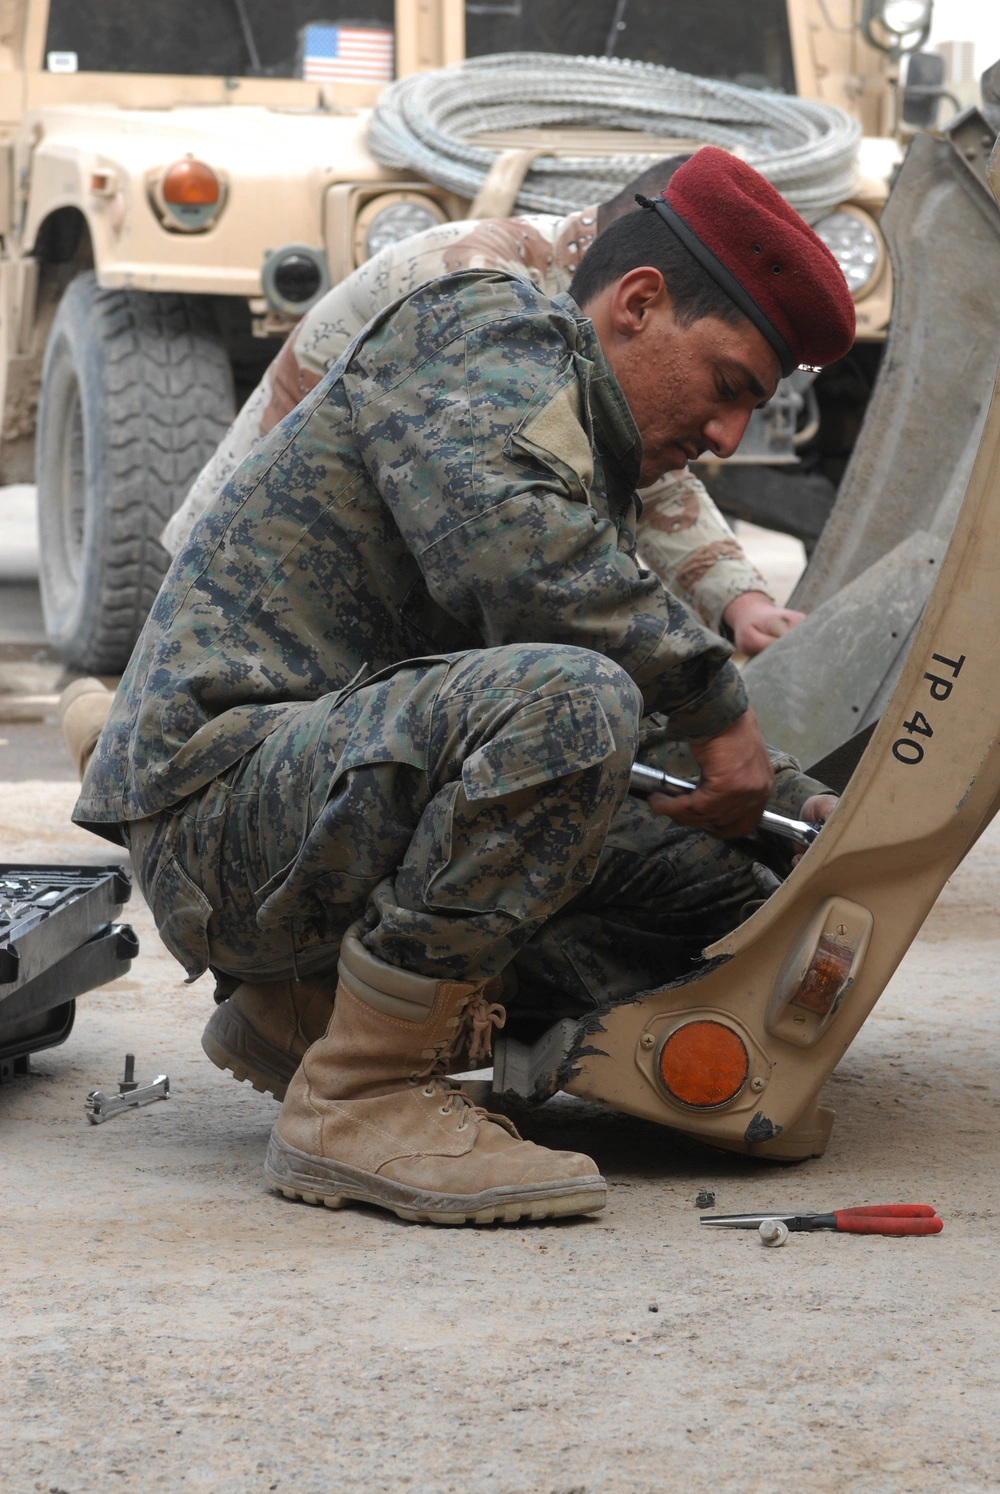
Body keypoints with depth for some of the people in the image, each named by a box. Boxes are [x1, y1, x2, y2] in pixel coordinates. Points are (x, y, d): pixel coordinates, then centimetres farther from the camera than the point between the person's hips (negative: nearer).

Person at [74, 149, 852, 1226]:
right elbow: (501, 550, -25)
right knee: (563, 697, -34)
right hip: (223, 804, -10)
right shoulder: (490, 332, -4)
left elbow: (652, 743, 30)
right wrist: (717, 704, -16)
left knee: (739, 884, 2)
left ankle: (310, 1004, 4)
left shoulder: (589, 463, 24)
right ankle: (355, 1099, -23)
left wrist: (802, 810, 15)